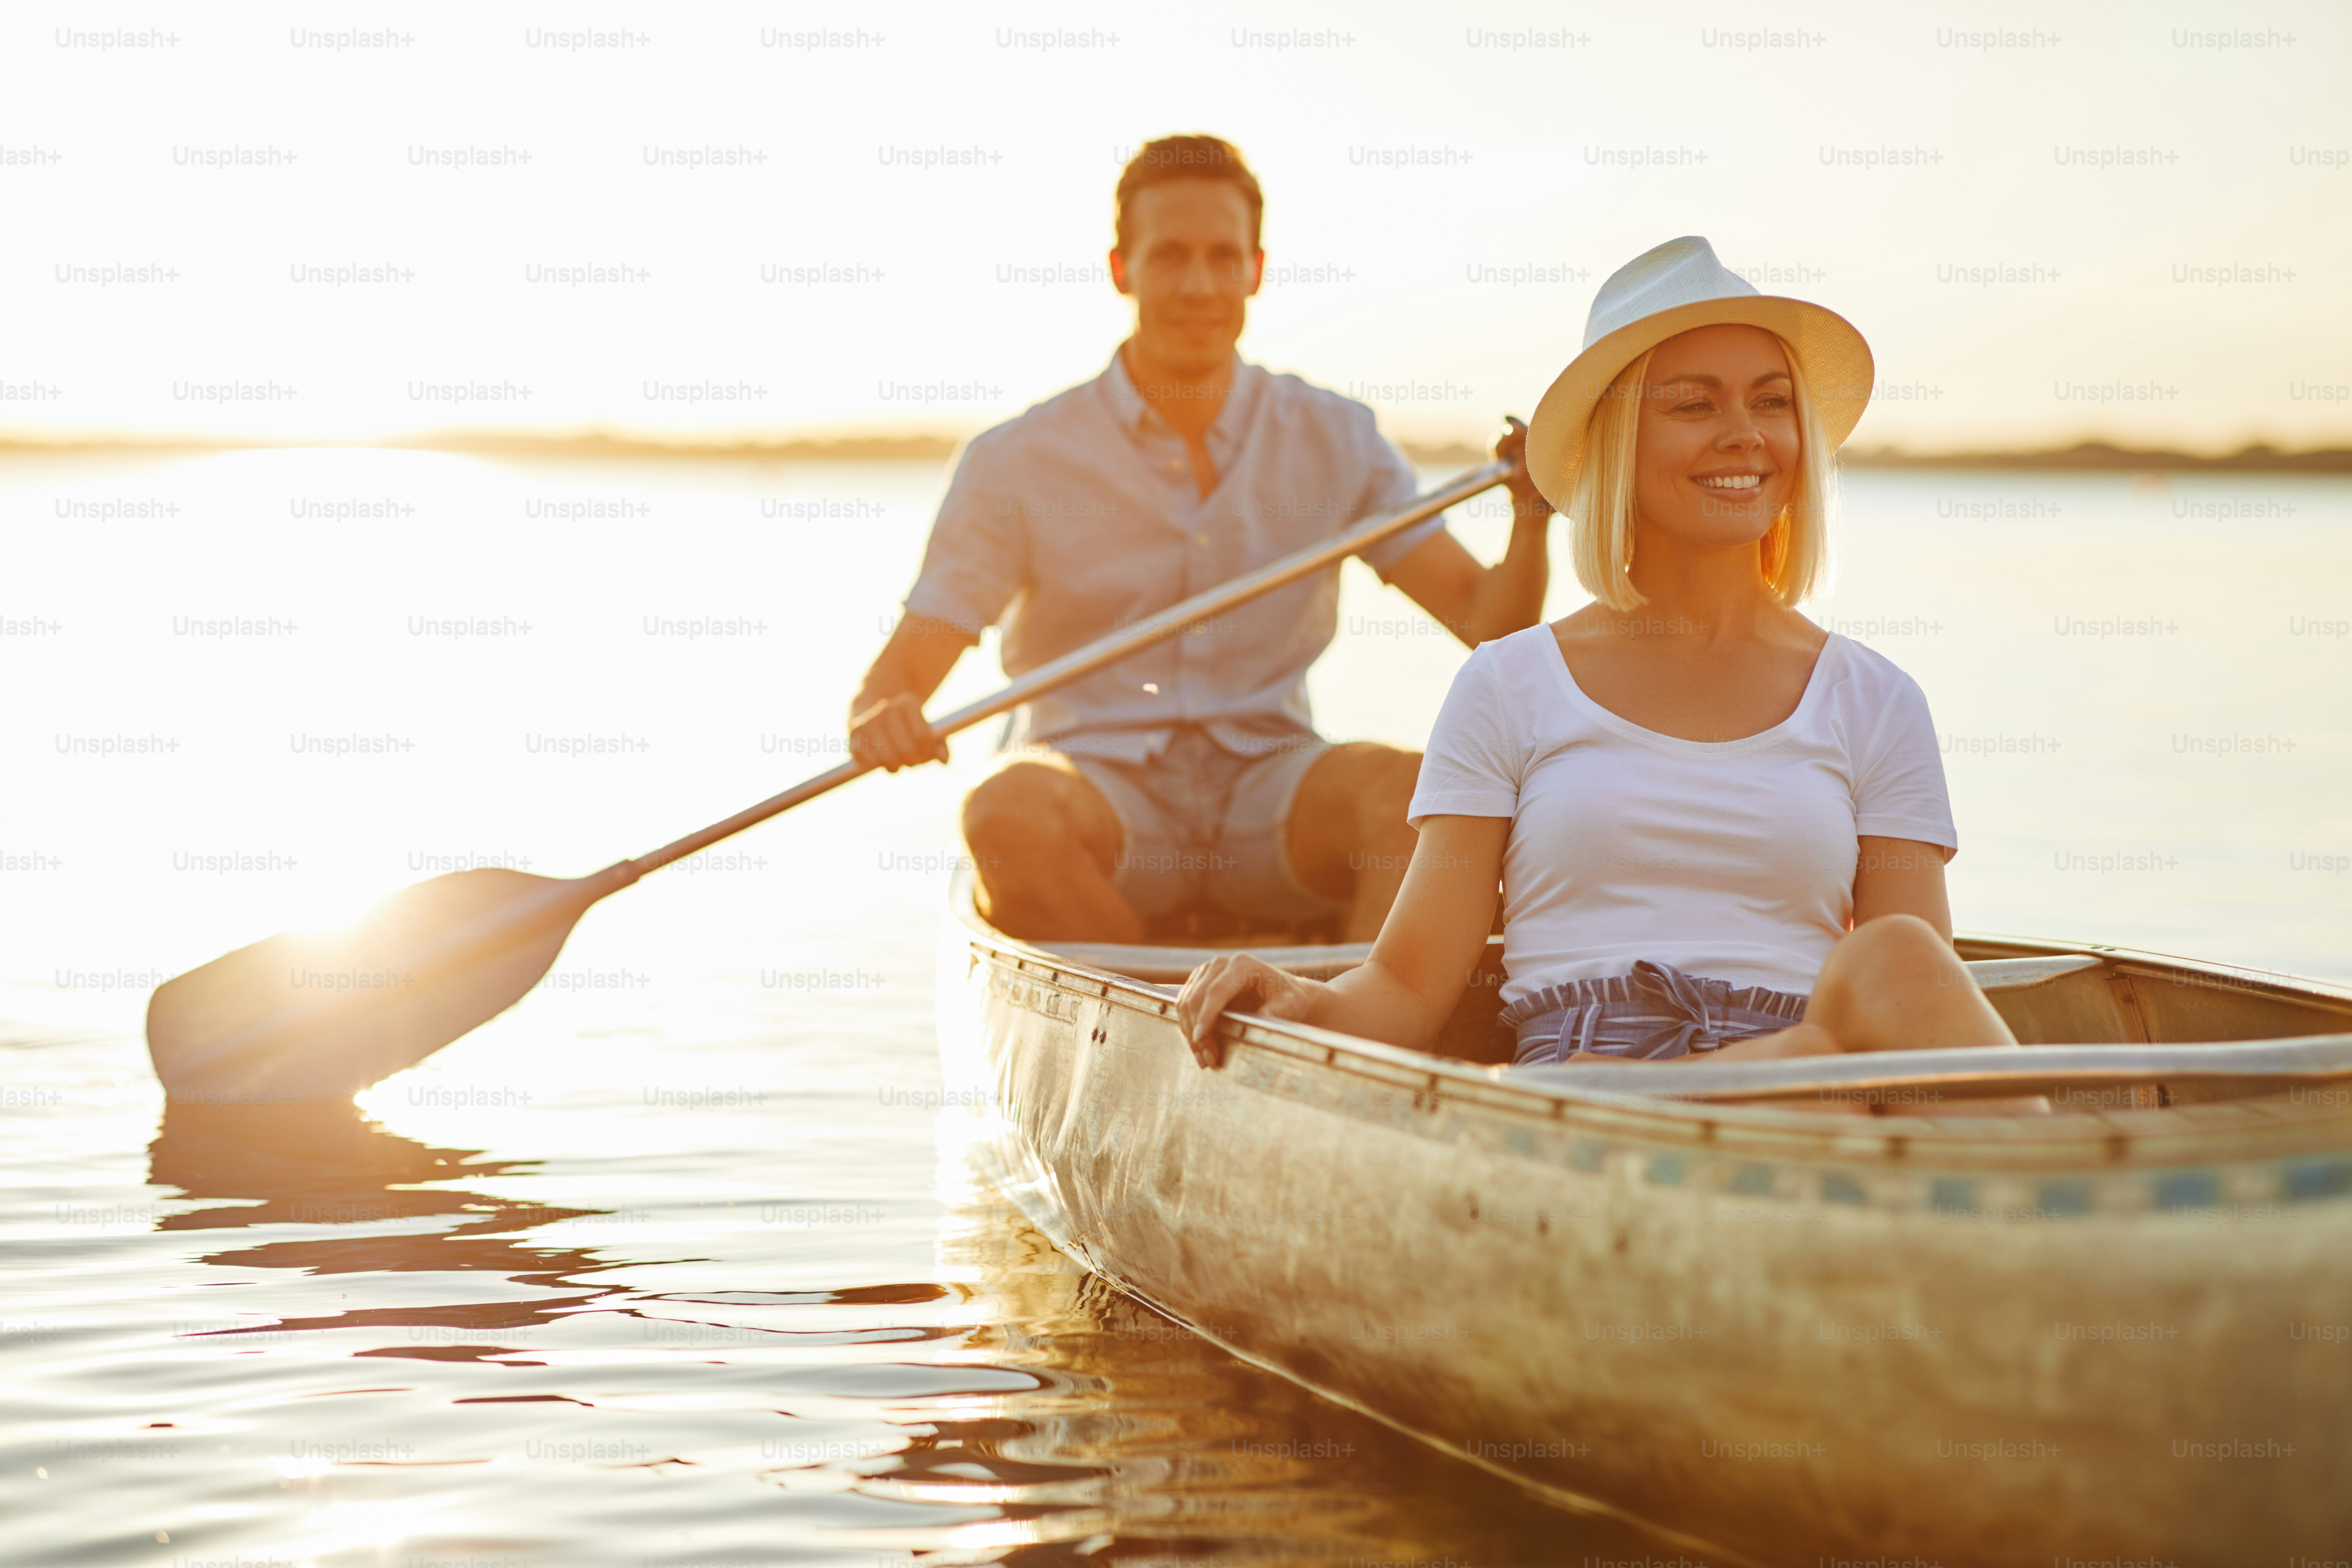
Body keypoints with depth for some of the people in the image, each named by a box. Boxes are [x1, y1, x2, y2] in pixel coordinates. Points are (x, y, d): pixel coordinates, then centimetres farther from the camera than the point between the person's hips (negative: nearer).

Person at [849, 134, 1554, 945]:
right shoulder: (1019, 462, -1)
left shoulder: (1333, 439, 7)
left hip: (1267, 781, 1)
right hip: (1097, 787, -1)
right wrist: (882, 716, -28)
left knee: (1410, 789, -30)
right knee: (1007, 812, -35)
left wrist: (1530, 520, -18)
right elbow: (900, 672, -4)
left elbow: (1487, 619, 3)